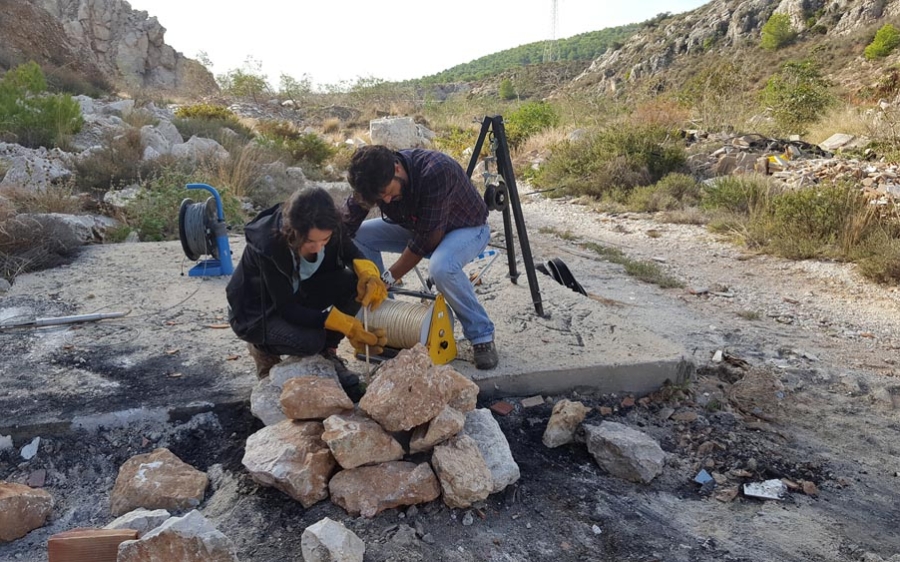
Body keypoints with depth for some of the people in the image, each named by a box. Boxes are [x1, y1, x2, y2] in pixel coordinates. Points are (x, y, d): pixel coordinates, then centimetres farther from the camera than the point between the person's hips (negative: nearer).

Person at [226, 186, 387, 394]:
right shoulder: (268, 245, -35)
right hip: (257, 312, -5)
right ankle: (264, 348, 1)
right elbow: (287, 309, -30)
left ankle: (326, 353, -1)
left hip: (297, 295, 6)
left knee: (353, 282, -20)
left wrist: (368, 273, -29)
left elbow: (351, 254, -4)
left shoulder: (326, 230, -22)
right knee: (310, 340, -33)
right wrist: (347, 325, -37)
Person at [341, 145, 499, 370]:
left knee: (441, 266, -38)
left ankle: (481, 335, -15)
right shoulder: (376, 179, -19)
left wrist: (388, 278, -26)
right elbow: (343, 227, -16)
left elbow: (428, 240, -32)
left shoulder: (435, 172, -37)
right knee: (359, 236, -10)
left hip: (467, 227, -6)